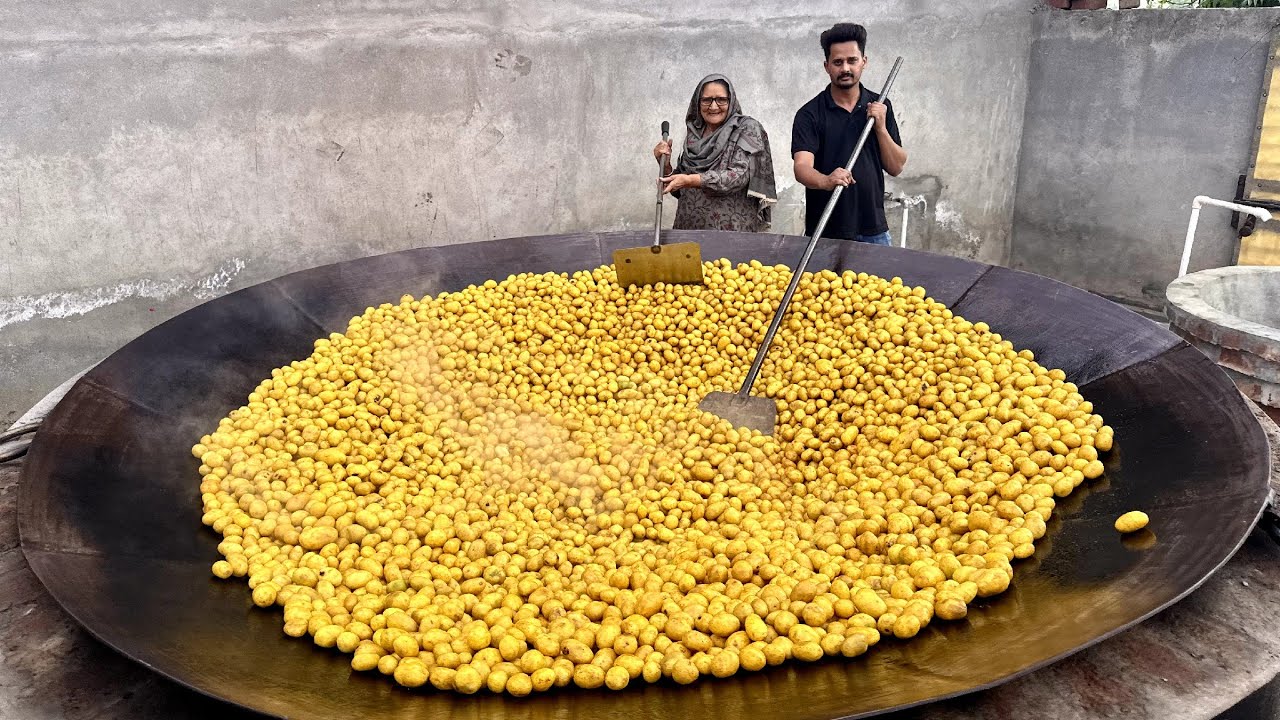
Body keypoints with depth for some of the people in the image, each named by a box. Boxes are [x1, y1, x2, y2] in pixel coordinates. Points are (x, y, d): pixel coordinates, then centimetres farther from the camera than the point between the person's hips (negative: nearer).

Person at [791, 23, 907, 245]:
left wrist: (880, 128, -9)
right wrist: (826, 181, -39)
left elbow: (896, 167, 5)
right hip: (824, 233, -3)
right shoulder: (810, 114, -5)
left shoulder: (880, 107, 6)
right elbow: (802, 167, -18)